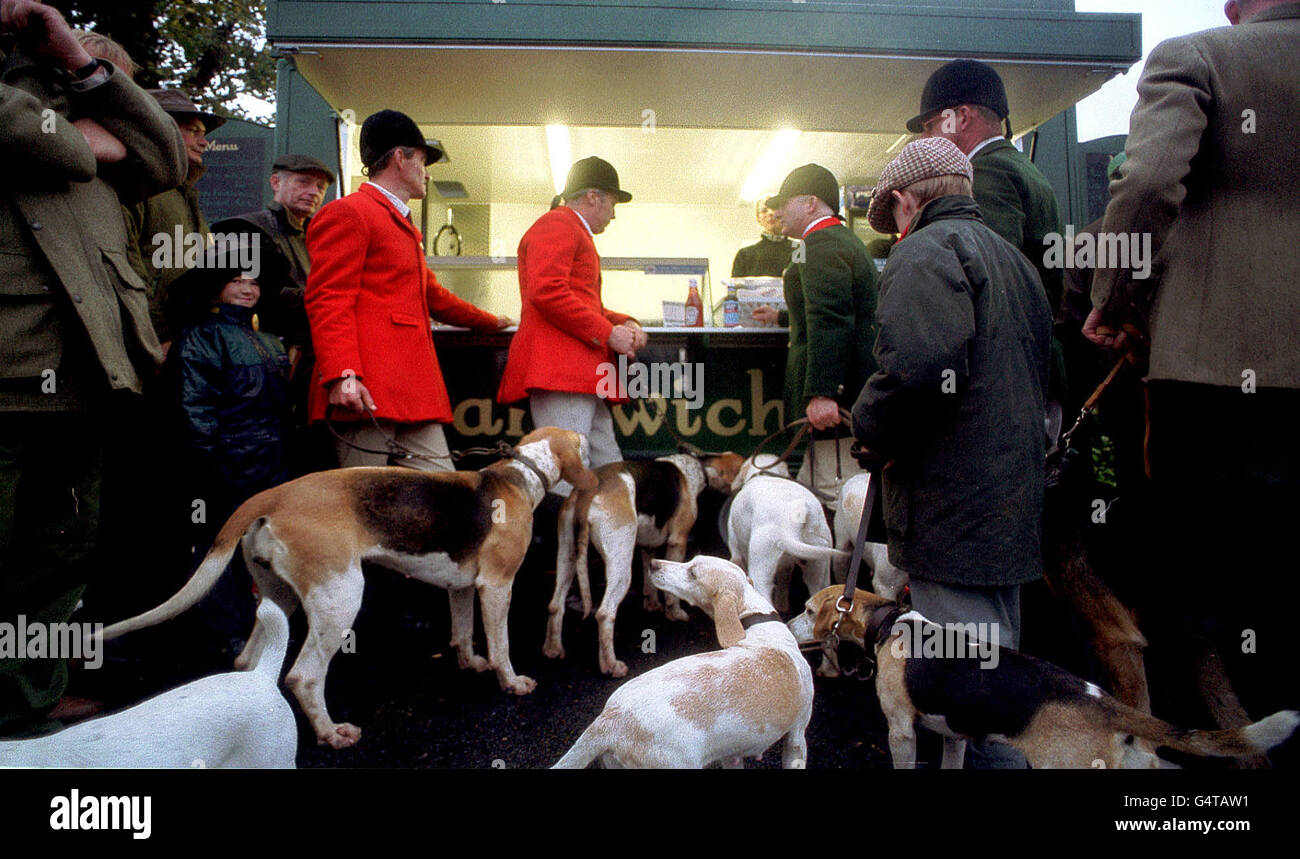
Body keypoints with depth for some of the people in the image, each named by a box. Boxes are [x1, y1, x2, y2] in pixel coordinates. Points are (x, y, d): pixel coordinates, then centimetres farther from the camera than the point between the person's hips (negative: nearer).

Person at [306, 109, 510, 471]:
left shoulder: (403, 226, 30)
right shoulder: (347, 214, 0)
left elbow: (432, 295, 42)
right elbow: (328, 299, -11)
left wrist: (489, 321, 53)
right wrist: (342, 374, -23)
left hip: (414, 394, 10)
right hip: (367, 392, -9)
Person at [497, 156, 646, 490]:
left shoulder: (576, 233, 31)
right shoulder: (557, 225, -2)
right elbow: (546, 291, -18)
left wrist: (623, 323, 16)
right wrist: (607, 333, -13)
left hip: (582, 375, 11)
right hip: (559, 372, -11)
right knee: (566, 479, -15)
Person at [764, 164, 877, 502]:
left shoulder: (822, 243, -11)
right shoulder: (844, 240, 22)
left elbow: (830, 324, -24)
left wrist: (822, 393, -29)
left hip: (835, 398, -11)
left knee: (838, 498, -8)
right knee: (808, 492, 13)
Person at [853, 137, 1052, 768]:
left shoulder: (925, 251, -10)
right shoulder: (1011, 257, 20)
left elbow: (918, 366, -29)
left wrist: (876, 433, -11)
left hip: (954, 511, -10)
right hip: (1013, 502, 10)